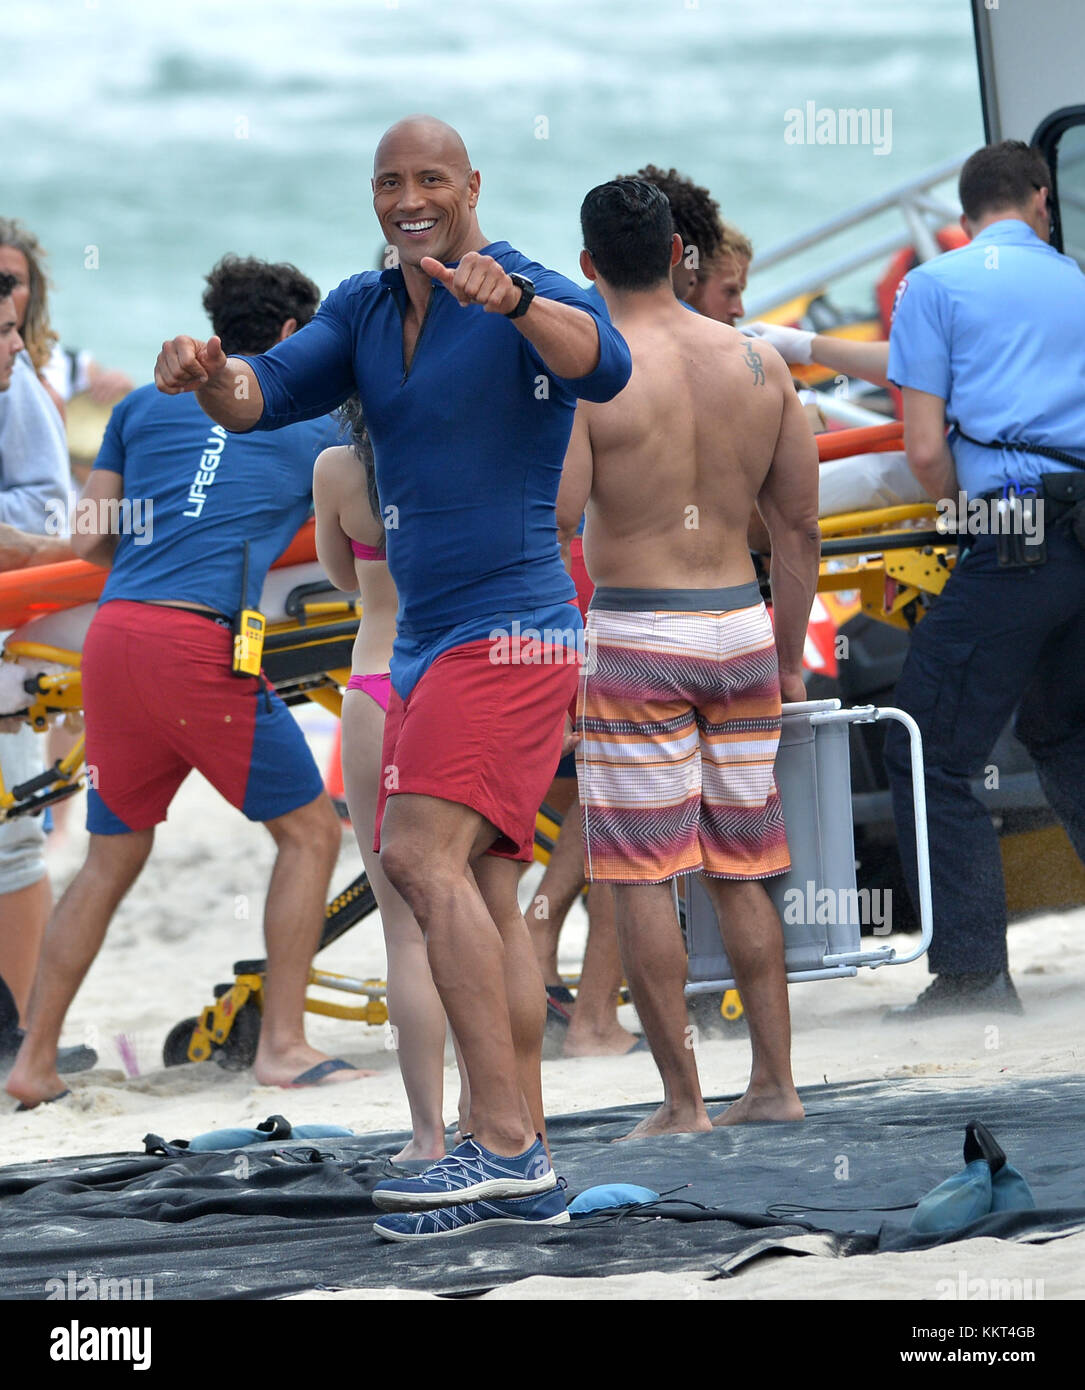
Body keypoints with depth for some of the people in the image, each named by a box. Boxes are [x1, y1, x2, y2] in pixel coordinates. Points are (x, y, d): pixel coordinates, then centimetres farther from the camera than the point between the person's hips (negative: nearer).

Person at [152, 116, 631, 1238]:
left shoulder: (536, 300, -10)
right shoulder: (363, 312, 12)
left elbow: (602, 365, -31)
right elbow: (268, 394, 1)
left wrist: (514, 299, -50)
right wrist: (209, 377, -22)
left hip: (511, 629, -9)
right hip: (427, 642, 9)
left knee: (423, 854, -22)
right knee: (480, 894, 8)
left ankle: (503, 1142, -26)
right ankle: (521, 1167, 10)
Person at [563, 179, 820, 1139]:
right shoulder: (759, 364, 4)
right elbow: (800, 527, 9)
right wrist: (790, 657, 19)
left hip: (634, 635, -5)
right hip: (741, 628, 5)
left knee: (642, 877, 0)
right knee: (740, 870, 15)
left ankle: (683, 1101, -1)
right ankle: (775, 1084, 14)